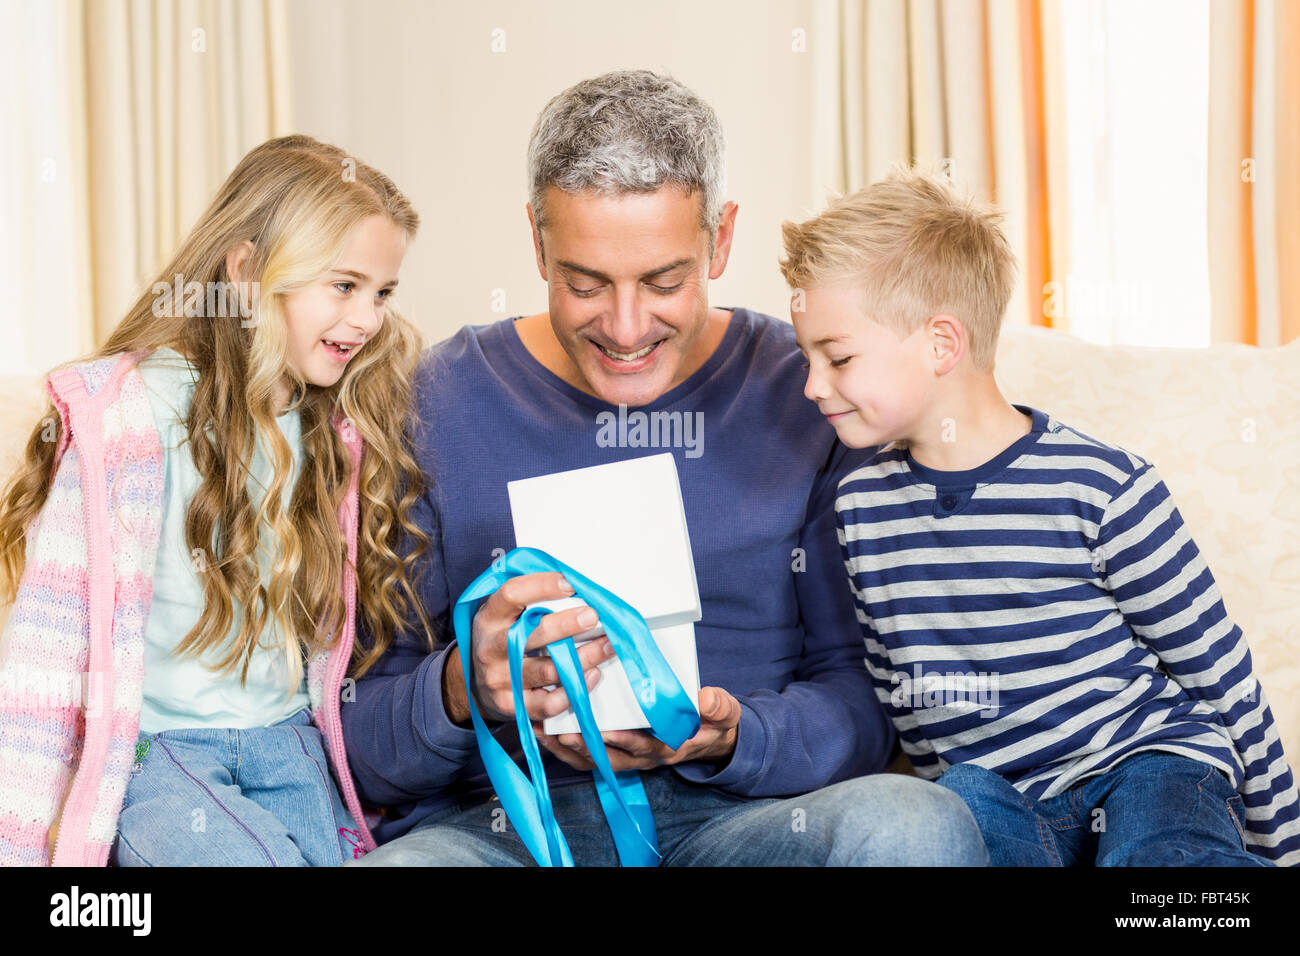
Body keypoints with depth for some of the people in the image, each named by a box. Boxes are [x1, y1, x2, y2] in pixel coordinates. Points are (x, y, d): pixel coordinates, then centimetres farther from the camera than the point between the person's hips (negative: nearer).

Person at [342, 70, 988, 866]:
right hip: (500, 819, -1)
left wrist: (733, 738, -18)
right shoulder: (438, 404, 1)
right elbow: (364, 736, 0)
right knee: (401, 860, -35)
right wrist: (460, 692, -23)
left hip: (743, 814, 1)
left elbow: (865, 693, 2)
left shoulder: (808, 395, 3)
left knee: (918, 825, -32)